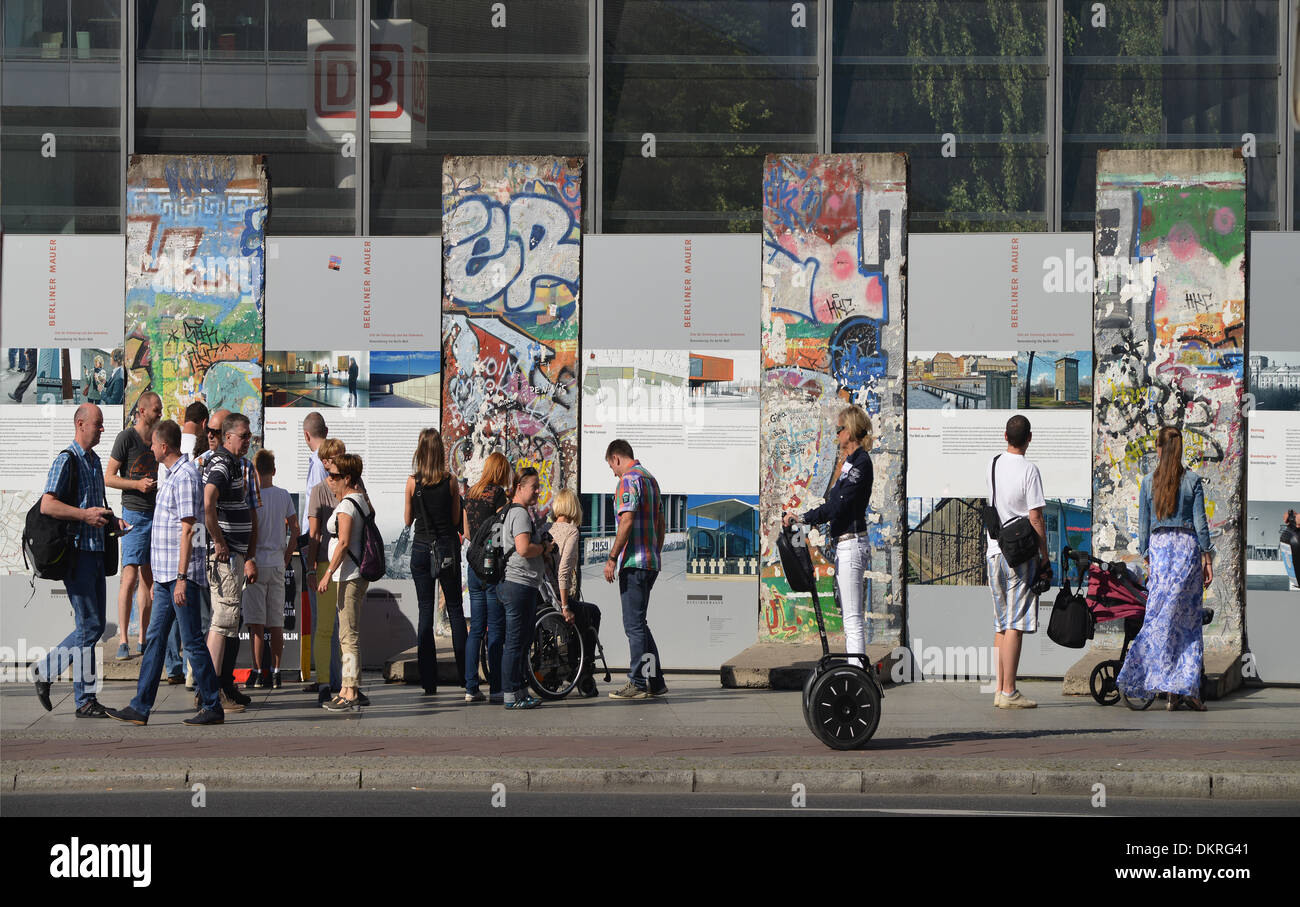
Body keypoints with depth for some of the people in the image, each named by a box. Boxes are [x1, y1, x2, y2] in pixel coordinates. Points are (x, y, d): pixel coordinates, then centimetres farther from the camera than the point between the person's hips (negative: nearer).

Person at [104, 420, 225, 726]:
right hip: (166, 575, 10)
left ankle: (213, 707, 2)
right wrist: (159, 578, 24)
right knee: (154, 640, 8)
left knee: (193, 641, -5)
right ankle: (140, 708, 9)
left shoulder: (185, 476, -14)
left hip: (182, 575, -10)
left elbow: (187, 530, -19)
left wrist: (181, 578, -22)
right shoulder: (172, 475, 18)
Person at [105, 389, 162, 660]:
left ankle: (143, 640, 11)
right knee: (130, 576, -12)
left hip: (157, 513, 7)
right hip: (135, 514, -7)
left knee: (149, 579, 8)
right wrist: (137, 484, -19)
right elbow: (108, 477, -8)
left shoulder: (157, 438, 14)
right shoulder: (127, 437, -6)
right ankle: (122, 640, -12)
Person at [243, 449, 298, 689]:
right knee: (276, 623, 9)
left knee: (256, 623, -2)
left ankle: (258, 672, -4)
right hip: (278, 565, 4)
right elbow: (294, 530, 6)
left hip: (256, 563, -4)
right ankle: (275, 672, 11)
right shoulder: (284, 496, 4)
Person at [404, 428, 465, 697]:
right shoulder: (451, 481, -5)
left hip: (421, 547, 0)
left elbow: (408, 519, 4)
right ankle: (467, 680, 3)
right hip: (447, 547, 0)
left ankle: (429, 683, 2)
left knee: (425, 612, 5)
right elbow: (457, 519, 1)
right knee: (455, 610, 7)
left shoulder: (413, 482, -5)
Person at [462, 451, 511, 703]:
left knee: (476, 628, 10)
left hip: (474, 566, 7)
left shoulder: (470, 494, 11)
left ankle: (471, 688, 10)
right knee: (496, 630, -3)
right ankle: (495, 689, -3)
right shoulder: (498, 494, -11)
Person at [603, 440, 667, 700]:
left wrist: (612, 558, -17)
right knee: (638, 623, 14)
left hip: (634, 562, -9)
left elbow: (627, 521, -20)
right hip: (651, 562, 9)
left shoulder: (629, 479, -11)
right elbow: (661, 523, 20)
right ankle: (655, 681, 15)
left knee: (634, 624, -6)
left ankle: (638, 683, -5)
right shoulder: (650, 478, 18)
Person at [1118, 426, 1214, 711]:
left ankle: (1173, 692, -2)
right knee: (1188, 620, 0)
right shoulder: (1193, 480, -2)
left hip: (1159, 548, 2)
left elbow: (1143, 525, 6)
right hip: (1188, 548, -2)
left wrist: (1147, 559, 13)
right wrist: (1207, 558, 1)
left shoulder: (1148, 482, 4)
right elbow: (1200, 522, -4)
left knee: (1160, 617, 2)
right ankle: (1187, 687, -7)